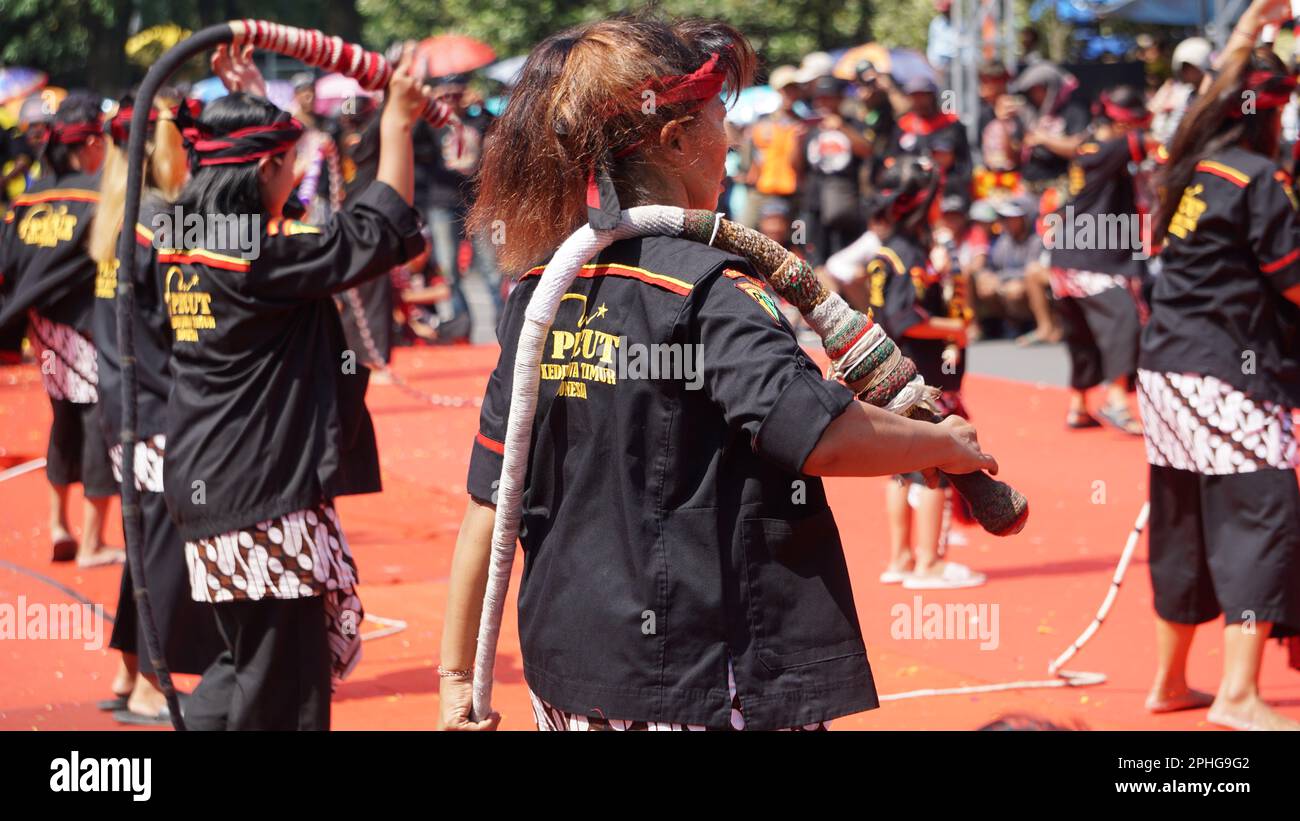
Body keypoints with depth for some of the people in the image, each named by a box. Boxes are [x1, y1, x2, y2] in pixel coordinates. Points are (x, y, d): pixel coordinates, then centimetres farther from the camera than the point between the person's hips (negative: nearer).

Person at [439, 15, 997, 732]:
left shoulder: (540, 291, 5)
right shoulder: (706, 290, -15)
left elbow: (491, 497, 5)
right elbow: (822, 437, -28)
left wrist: (457, 675, 8)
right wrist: (945, 444, -9)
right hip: (704, 689, -7)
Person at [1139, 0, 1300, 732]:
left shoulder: (1193, 168, 10)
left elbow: (1221, 92, 29)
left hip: (1168, 369, 9)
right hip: (1229, 376, -9)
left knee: (1185, 525, 16)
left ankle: (1171, 680, 25)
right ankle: (1238, 694, -18)